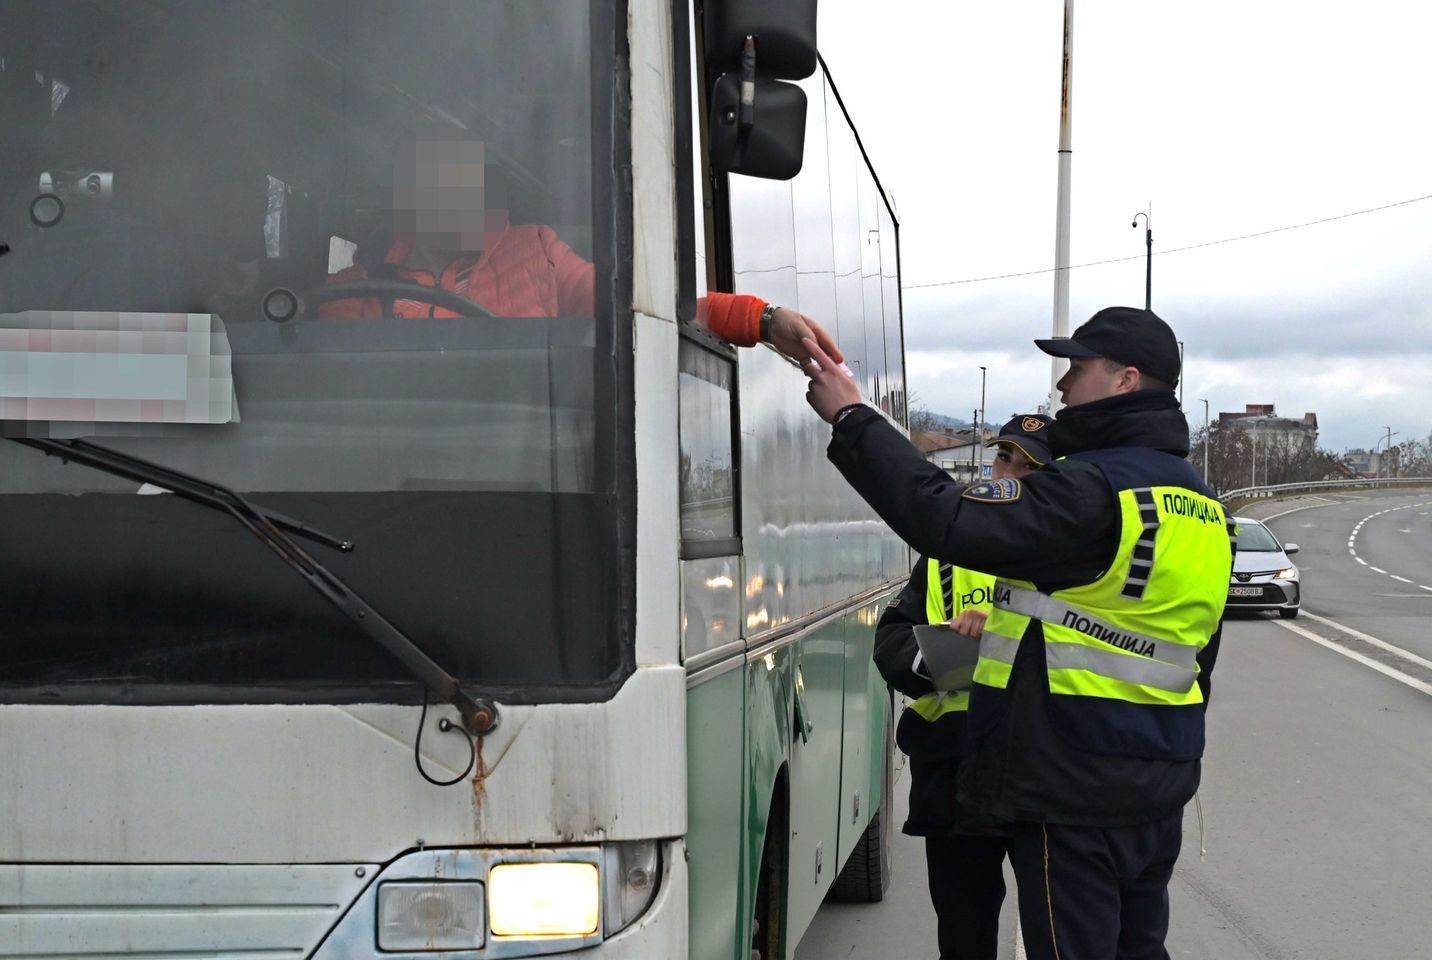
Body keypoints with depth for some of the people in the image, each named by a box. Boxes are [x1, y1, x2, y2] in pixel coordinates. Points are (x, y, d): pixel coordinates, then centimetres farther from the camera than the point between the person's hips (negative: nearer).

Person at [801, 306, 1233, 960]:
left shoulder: (1091, 490, -19)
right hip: (1158, 794, 9)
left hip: (1074, 799, -9)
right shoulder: (1201, 506, 13)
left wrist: (851, 419, -17)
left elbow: (946, 519, -25)